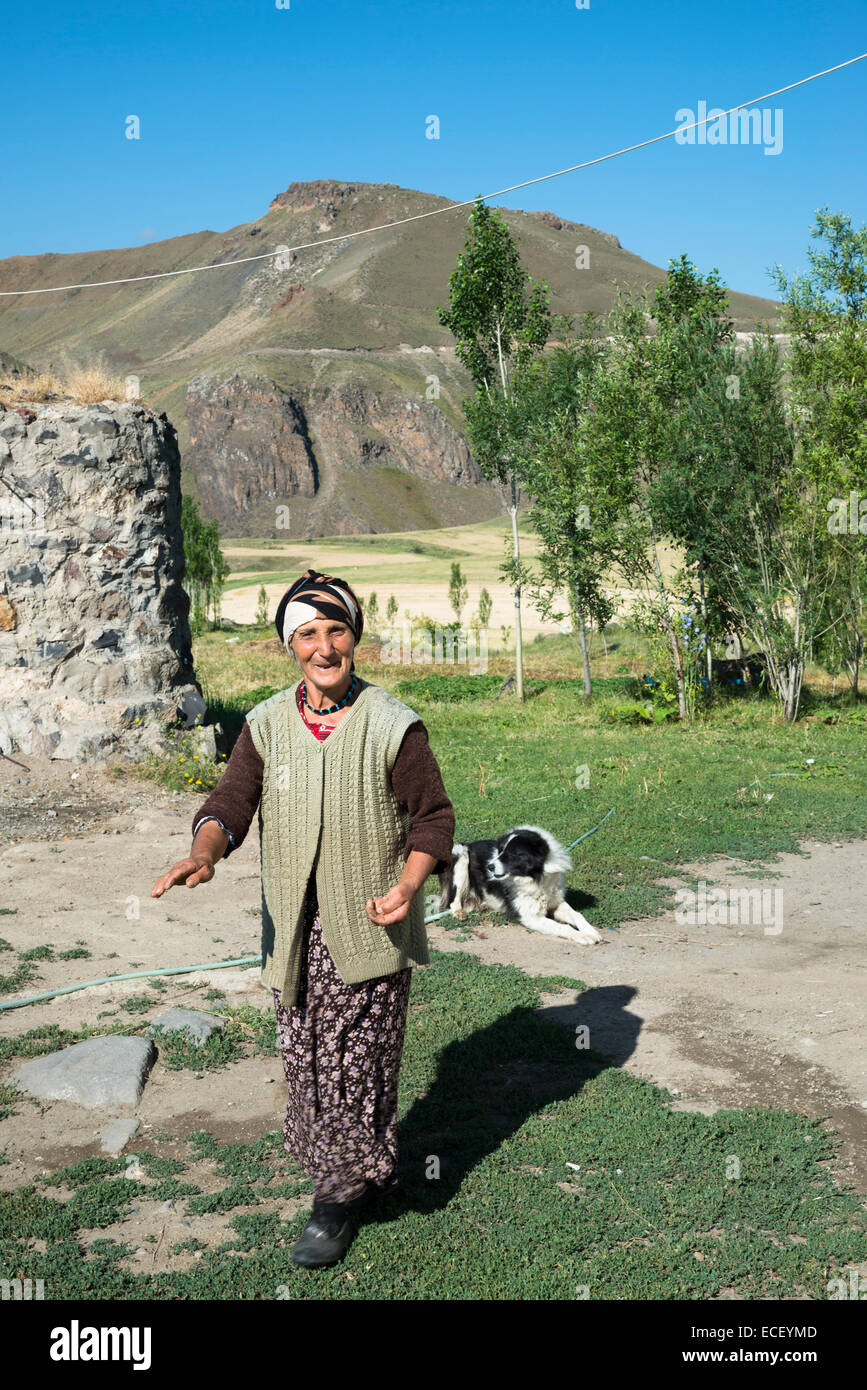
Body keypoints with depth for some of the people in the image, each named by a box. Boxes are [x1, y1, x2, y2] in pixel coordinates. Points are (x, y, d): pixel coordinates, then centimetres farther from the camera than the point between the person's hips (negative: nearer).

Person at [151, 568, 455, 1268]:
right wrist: (204, 852, -21)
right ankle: (347, 1175, 33)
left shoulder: (393, 725, -7)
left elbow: (433, 817, -2)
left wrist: (407, 886, -17)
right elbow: (232, 802, 0)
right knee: (306, 1059, 11)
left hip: (370, 929, -3)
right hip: (294, 930, 4)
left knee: (359, 1065, 3)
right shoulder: (266, 724, 2)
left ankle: (345, 1193, 24)